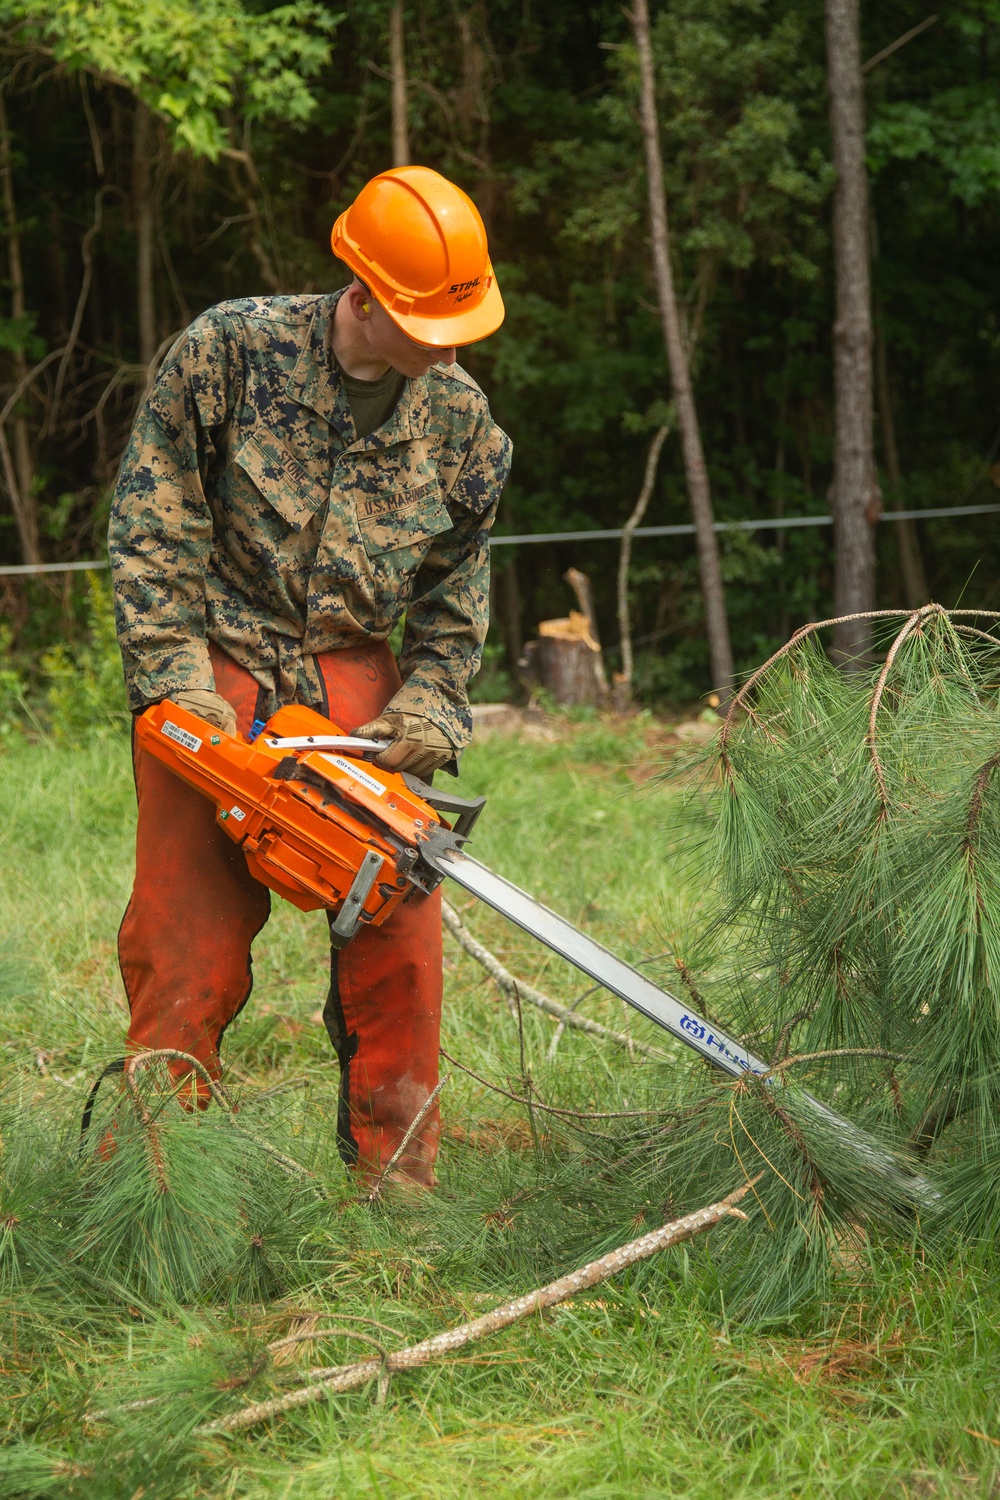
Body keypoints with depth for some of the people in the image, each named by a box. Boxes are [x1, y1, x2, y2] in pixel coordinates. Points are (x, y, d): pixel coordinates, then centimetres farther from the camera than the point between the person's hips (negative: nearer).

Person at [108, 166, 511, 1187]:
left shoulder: (459, 422, 0)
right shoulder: (230, 351, -10)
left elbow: (455, 593, 11)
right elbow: (151, 530, -8)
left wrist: (428, 711, -2)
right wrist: (176, 682, -14)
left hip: (356, 683, 3)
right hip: (215, 686, -3)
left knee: (396, 940, 0)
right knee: (189, 950, -3)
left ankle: (396, 1182, 12)